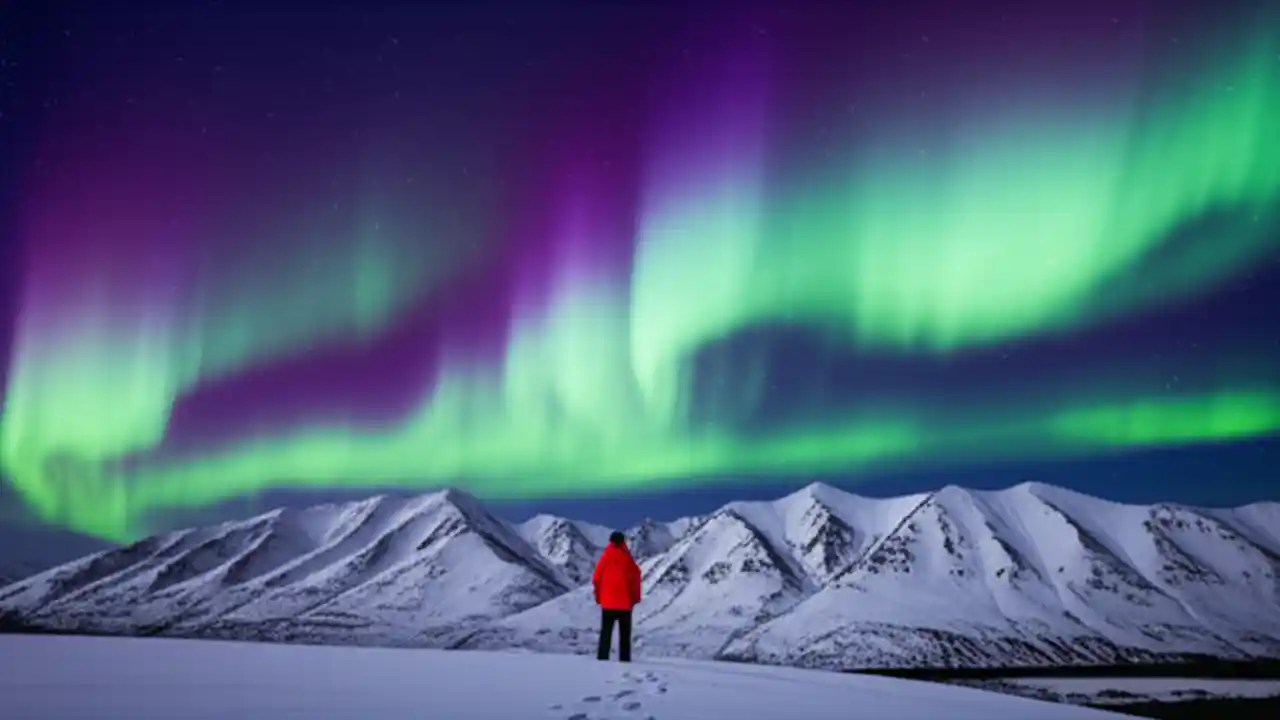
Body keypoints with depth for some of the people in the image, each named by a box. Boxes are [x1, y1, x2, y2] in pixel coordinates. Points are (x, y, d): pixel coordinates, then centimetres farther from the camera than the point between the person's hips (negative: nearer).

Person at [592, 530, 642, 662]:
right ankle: (625, 658, 1)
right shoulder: (628, 559, -2)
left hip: (608, 601, 0)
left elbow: (596, 578, 0)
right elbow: (635, 577, -3)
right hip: (625, 602, 0)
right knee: (625, 632, 7)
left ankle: (603, 657, -5)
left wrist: (598, 596, 11)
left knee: (606, 631, 5)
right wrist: (635, 596, 6)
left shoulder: (606, 557, -1)